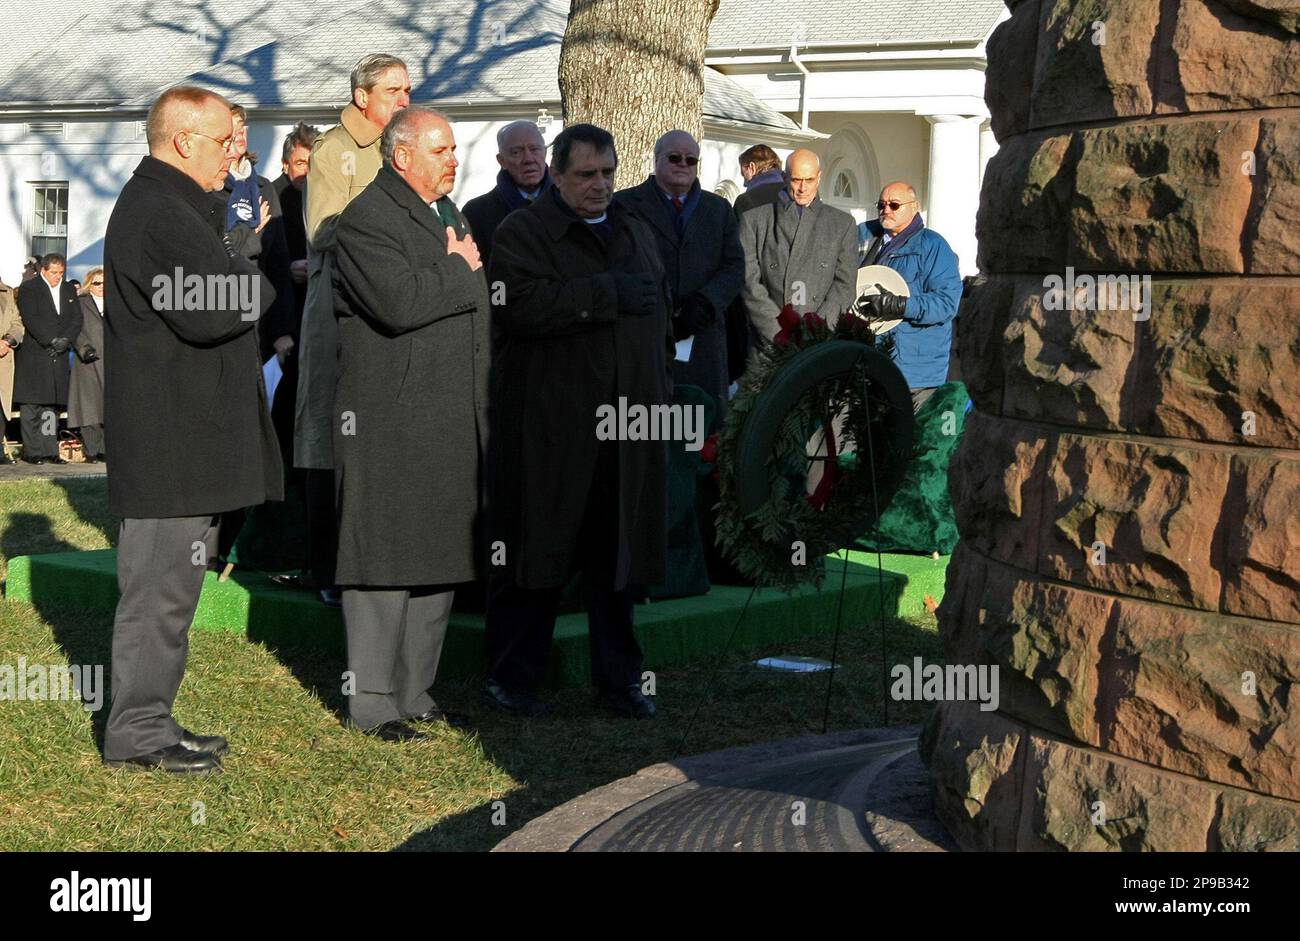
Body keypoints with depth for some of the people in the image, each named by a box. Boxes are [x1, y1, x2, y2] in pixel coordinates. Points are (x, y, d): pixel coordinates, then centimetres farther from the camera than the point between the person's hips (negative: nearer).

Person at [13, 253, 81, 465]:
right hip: (33, 357, -5)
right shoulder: (28, 288, 0)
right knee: (32, 407, -5)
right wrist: (52, 341, -17)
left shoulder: (69, 290, 16)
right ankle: (32, 452, -3)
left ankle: (50, 451, 7)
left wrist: (65, 340, -8)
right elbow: (30, 319, -11)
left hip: (58, 358, 5)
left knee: (53, 406, 5)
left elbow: (77, 319, 9)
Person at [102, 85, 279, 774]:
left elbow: (211, 298, 19)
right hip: (168, 436, -11)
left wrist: (243, 276, 0)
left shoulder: (168, 206, 20)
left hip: (180, 429, 11)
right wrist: (269, 282, -8)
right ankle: (137, 731, 2)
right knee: (161, 582, -5)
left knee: (169, 580, 15)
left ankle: (147, 718, 22)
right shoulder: (159, 213, -16)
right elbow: (207, 310, -25)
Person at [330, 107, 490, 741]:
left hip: (453, 420, 9)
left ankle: (414, 690, 21)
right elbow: (399, 303, -25)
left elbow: (473, 307, 28)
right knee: (385, 558, -4)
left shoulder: (448, 214, 20)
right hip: (390, 421, -9)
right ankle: (371, 700, 4)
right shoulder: (365, 221, -10)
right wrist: (460, 270, -11)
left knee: (440, 555, 11)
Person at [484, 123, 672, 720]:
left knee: (619, 557, 9)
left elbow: (659, 319, 24)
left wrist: (660, 395, 16)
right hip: (548, 429, -5)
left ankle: (618, 679, 19)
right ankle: (511, 676, 13)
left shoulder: (638, 234, 19)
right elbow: (521, 305, -20)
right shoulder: (521, 233, -3)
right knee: (536, 554, 1)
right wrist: (605, 292, -17)